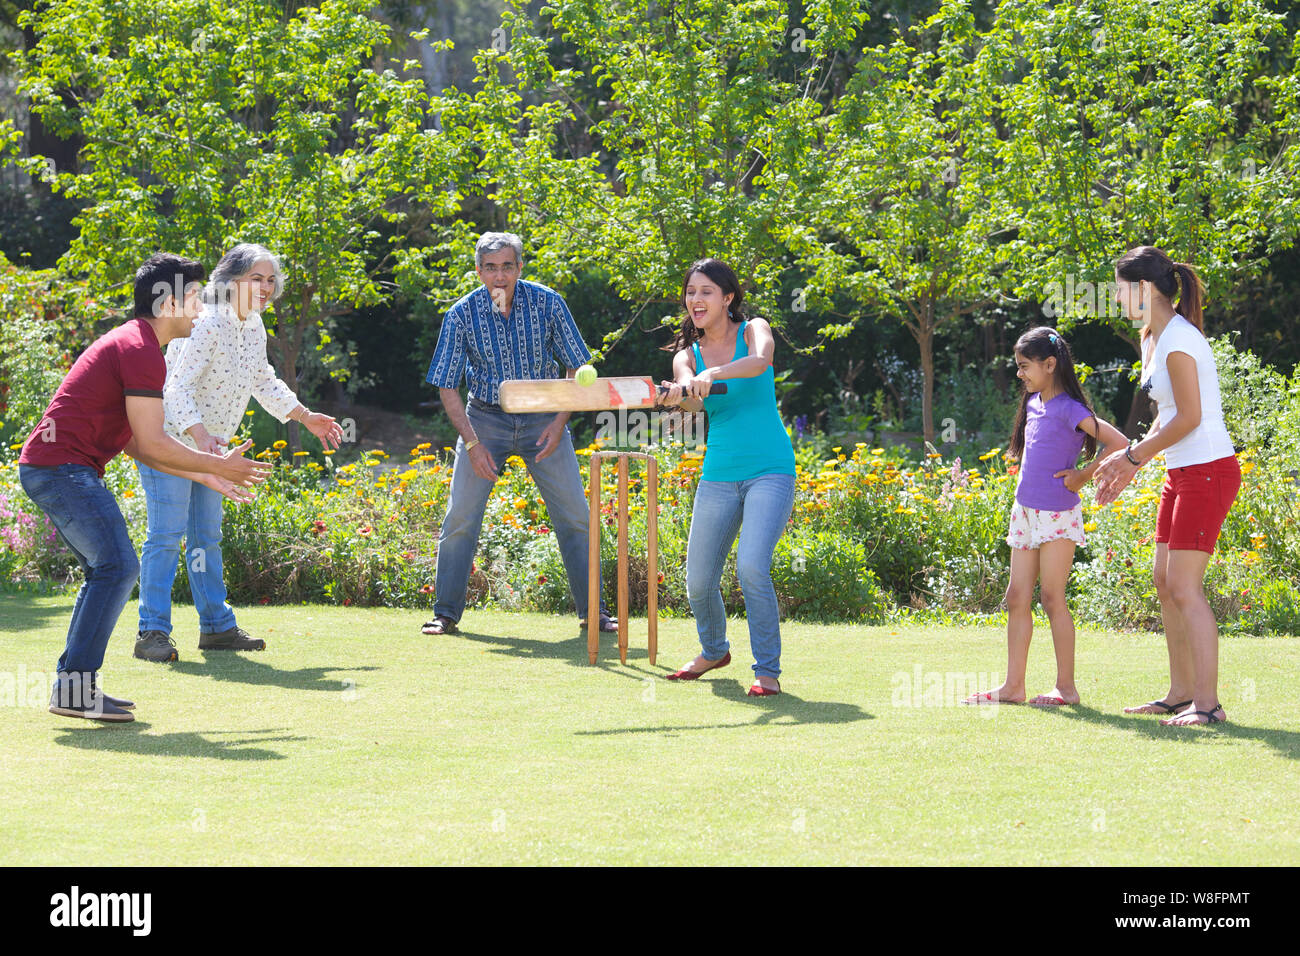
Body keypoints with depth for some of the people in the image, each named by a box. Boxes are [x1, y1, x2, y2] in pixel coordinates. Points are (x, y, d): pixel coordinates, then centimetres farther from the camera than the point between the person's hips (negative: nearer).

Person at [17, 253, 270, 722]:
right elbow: (150, 444, -16)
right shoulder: (142, 351, -13)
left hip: (47, 468, 11)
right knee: (118, 567, -13)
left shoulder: (129, 343, 21)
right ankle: (74, 687, -14)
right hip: (64, 467, -11)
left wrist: (203, 476, 23)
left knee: (108, 570, 14)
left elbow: (136, 443, 24)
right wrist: (216, 466, -3)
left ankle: (73, 682, 13)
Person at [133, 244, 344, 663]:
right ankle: (152, 632, -11)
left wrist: (306, 417, 19)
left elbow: (263, 380, 22)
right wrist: (201, 436, -43)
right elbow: (178, 388, -30)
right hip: (169, 438, -9)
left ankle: (217, 627, 20)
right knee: (166, 533, -12)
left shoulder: (254, 326, 5)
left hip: (209, 444, 9)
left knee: (207, 535, 13)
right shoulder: (207, 325, -24)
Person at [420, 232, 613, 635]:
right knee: (460, 518, -6)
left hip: (542, 417, 0)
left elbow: (577, 367, -1)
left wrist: (560, 422, -12)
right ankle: (445, 613, 5)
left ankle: (592, 609, 11)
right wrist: (472, 443, -14)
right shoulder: (462, 314, -12)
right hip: (485, 418, 0)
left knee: (575, 516, -1)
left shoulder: (548, 303, -11)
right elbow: (447, 387, -6)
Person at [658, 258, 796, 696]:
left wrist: (714, 373, -41)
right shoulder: (686, 356, 8)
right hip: (718, 476, 4)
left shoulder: (753, 330, 0)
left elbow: (760, 360, -24)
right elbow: (695, 404, -13)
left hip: (770, 471, -4)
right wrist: (681, 394, -37)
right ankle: (714, 651, 32)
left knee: (751, 567, -23)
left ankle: (767, 671, -11)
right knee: (699, 581, 2)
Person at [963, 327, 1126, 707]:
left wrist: (1083, 475, -13)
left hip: (1057, 516, -8)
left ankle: (1066, 686, 2)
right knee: (1017, 598, 7)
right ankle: (1013, 686, 12)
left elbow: (1119, 444, -20)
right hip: (1025, 512, 8)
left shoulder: (1069, 409, -13)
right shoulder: (1033, 404, 11)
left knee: (1052, 598, -5)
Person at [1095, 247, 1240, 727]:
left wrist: (1133, 457, -10)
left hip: (1207, 471, -10)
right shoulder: (1155, 336, 14)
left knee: (1184, 586, -11)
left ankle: (1207, 703, -10)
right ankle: (1182, 693, 17)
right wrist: (1130, 462, 14)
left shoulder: (1177, 339, -16)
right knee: (1165, 582, 11)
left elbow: (1189, 418, -19)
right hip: (1182, 473, 10)